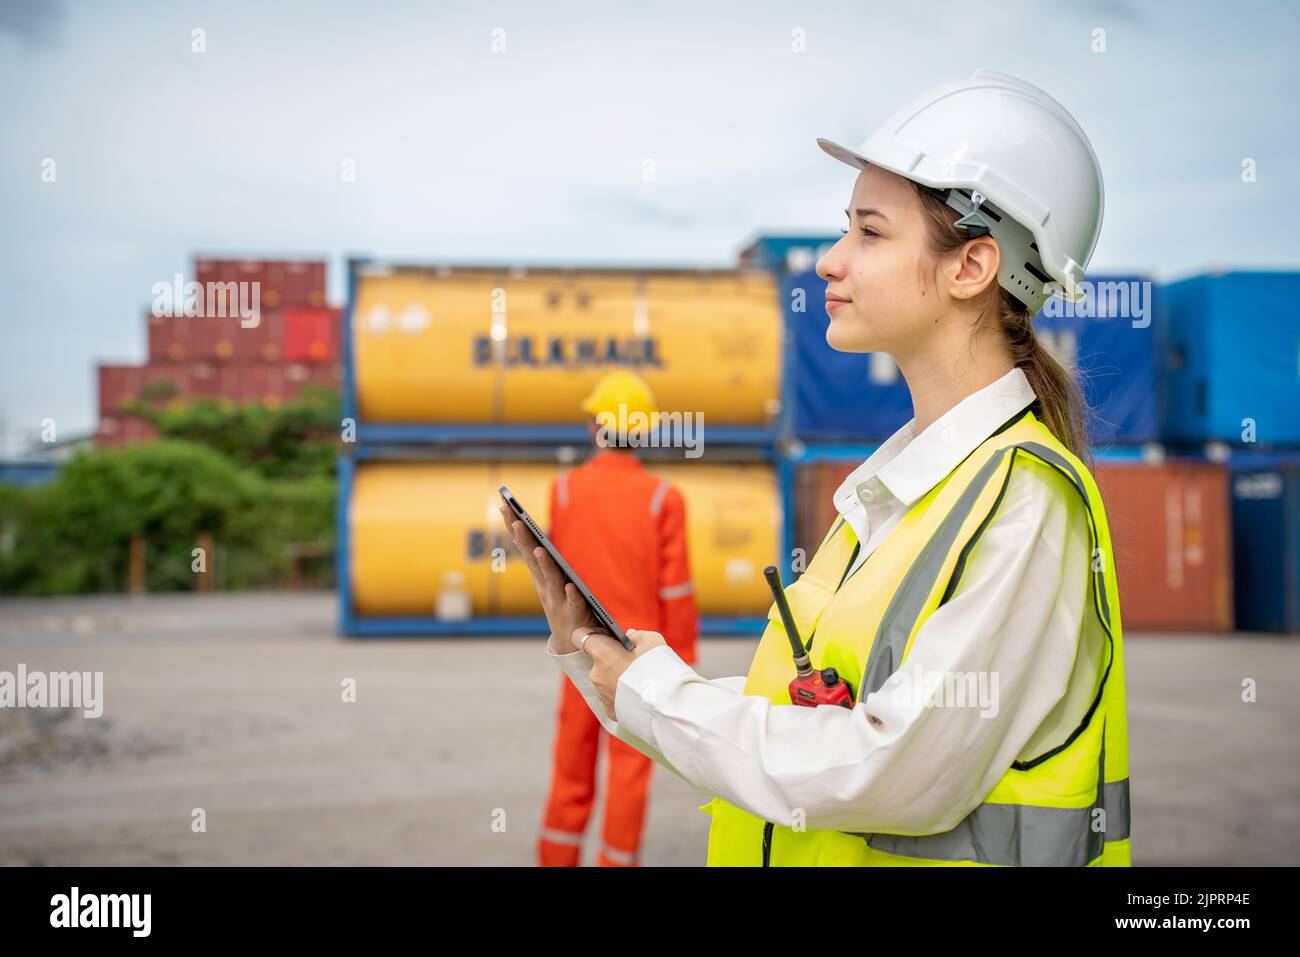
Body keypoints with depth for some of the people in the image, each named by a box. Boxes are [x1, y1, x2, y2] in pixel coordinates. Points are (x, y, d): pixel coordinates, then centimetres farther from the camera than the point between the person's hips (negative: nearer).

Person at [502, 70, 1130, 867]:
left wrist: (656, 692, -9)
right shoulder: (889, 485, 11)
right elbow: (778, 725, 11)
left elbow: (901, 776, -17)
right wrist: (591, 650, 3)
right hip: (811, 844, 6)